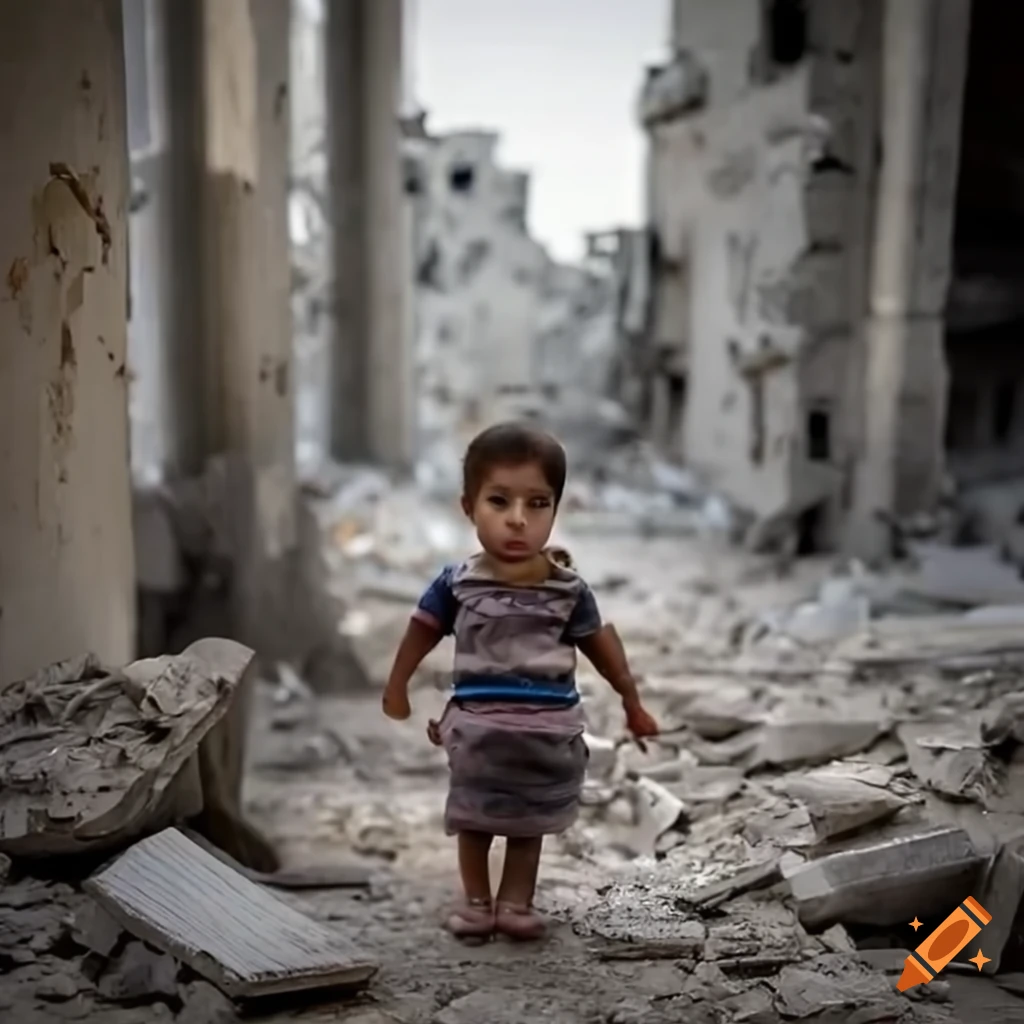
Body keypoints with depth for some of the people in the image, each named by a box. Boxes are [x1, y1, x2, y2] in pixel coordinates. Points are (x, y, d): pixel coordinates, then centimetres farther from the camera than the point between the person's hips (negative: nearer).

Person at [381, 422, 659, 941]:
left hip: (548, 729, 0)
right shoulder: (457, 583, -11)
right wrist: (397, 688, 12)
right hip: (477, 728, 0)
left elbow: (599, 641, 3)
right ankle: (477, 901, 28)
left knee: (530, 822, 15)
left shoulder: (568, 587, -9)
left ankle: (517, 902, 27)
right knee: (473, 819, 14)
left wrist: (631, 701, 9)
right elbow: (423, 632, 5)